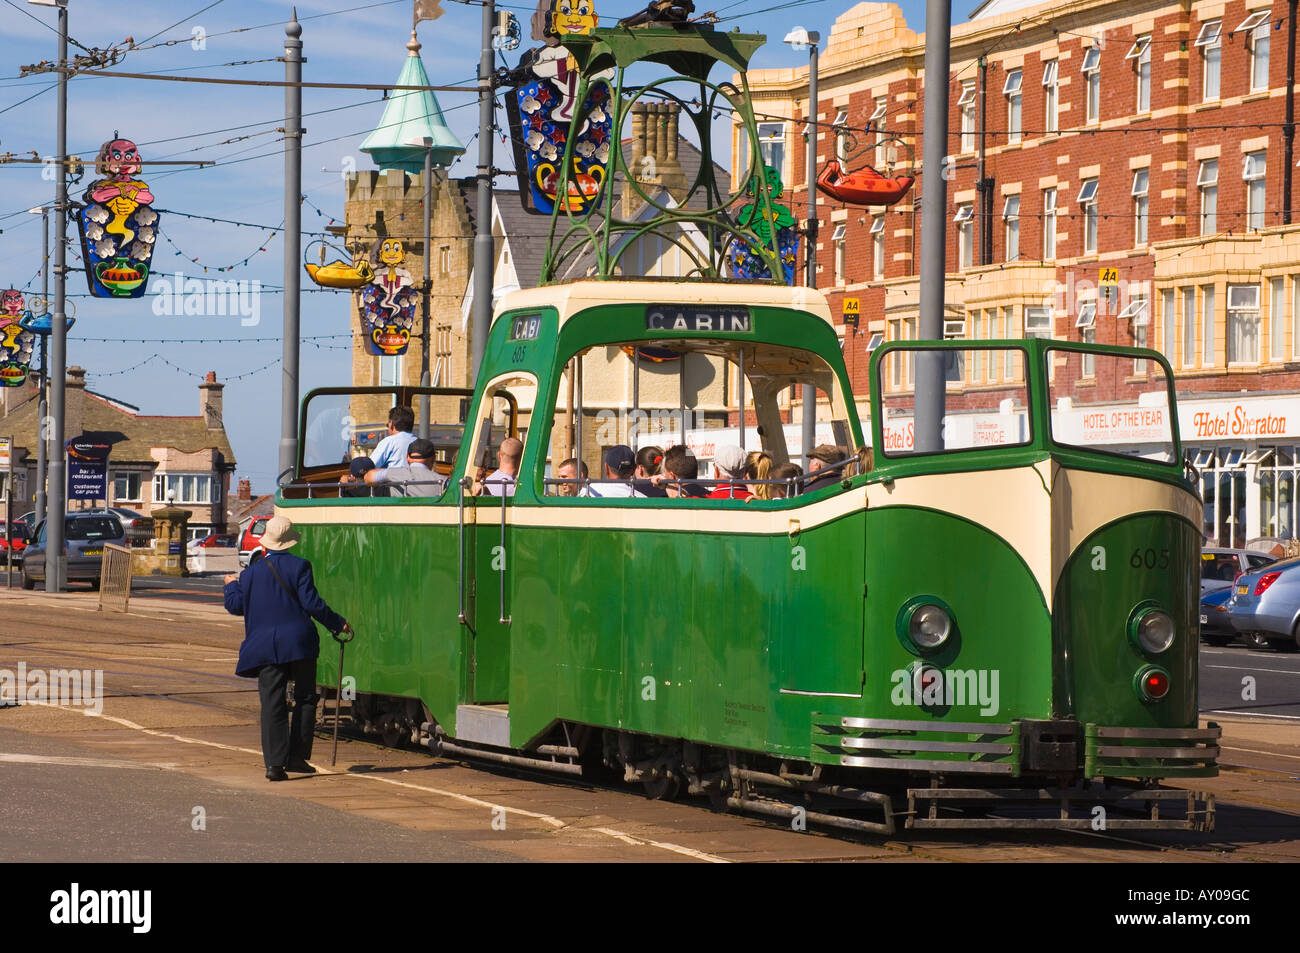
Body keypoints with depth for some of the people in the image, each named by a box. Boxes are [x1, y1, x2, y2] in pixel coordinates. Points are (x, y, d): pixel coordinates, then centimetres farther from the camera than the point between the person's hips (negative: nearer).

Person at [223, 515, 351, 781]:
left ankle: (275, 762, -7)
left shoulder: (251, 573, 4)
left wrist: (231, 584, 31)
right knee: (305, 699, 10)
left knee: (272, 704, 2)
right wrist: (338, 623, 1)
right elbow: (311, 603, -10)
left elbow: (235, 606, 11)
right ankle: (297, 757, 6)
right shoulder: (299, 567, -5)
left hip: (265, 647, 2)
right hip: (299, 644, -2)